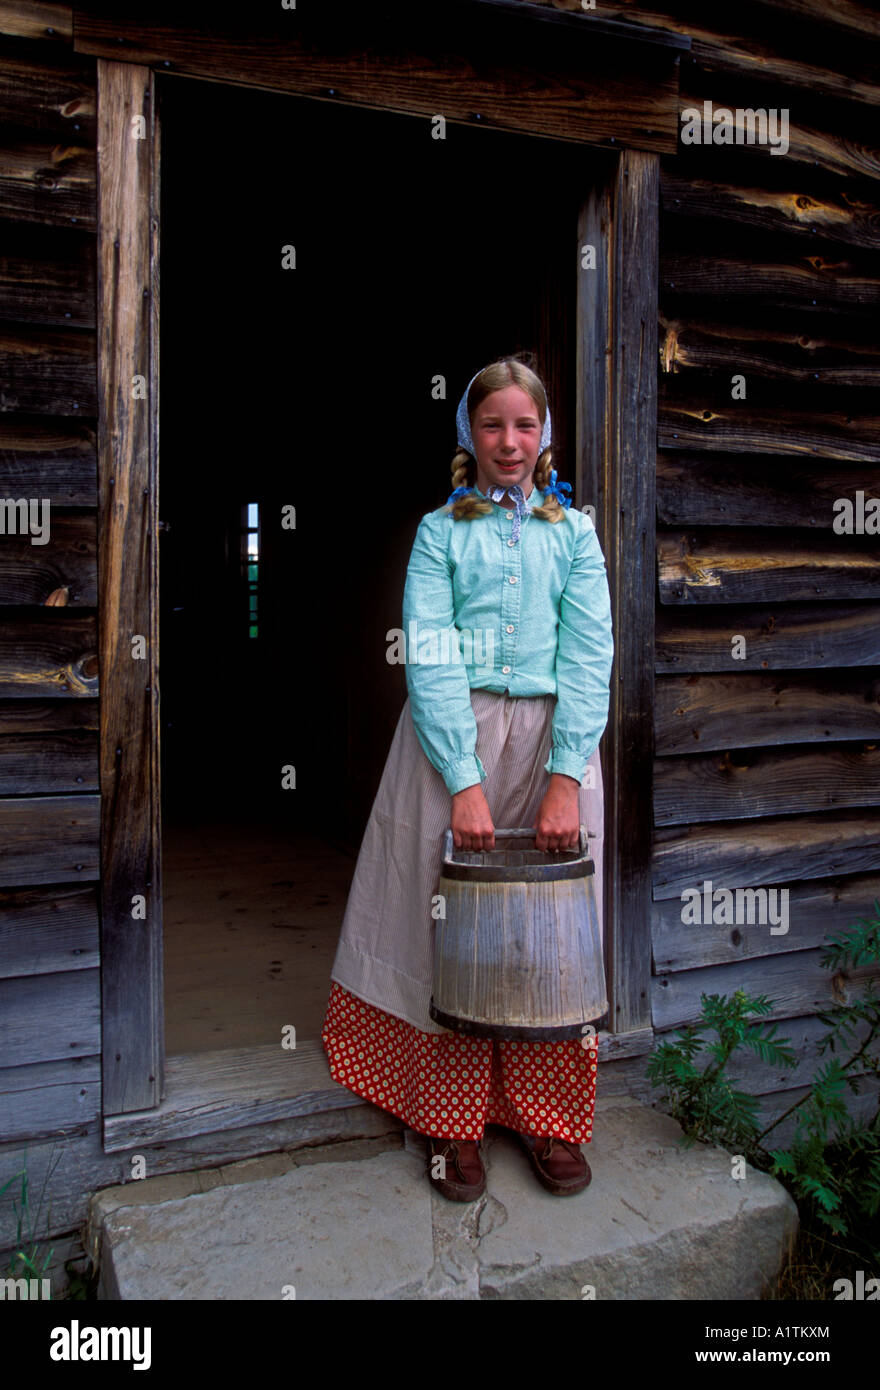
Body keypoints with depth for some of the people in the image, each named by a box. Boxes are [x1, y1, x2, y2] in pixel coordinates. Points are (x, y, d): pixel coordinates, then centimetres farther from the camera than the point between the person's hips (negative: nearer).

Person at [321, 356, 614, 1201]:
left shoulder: (574, 532, 8)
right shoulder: (440, 531, 4)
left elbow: (589, 657, -2)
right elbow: (429, 660, -6)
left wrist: (565, 778, -13)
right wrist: (465, 782, -17)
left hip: (552, 738, 2)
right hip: (452, 738, -1)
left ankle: (545, 1113, 26)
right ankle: (451, 1116, 22)